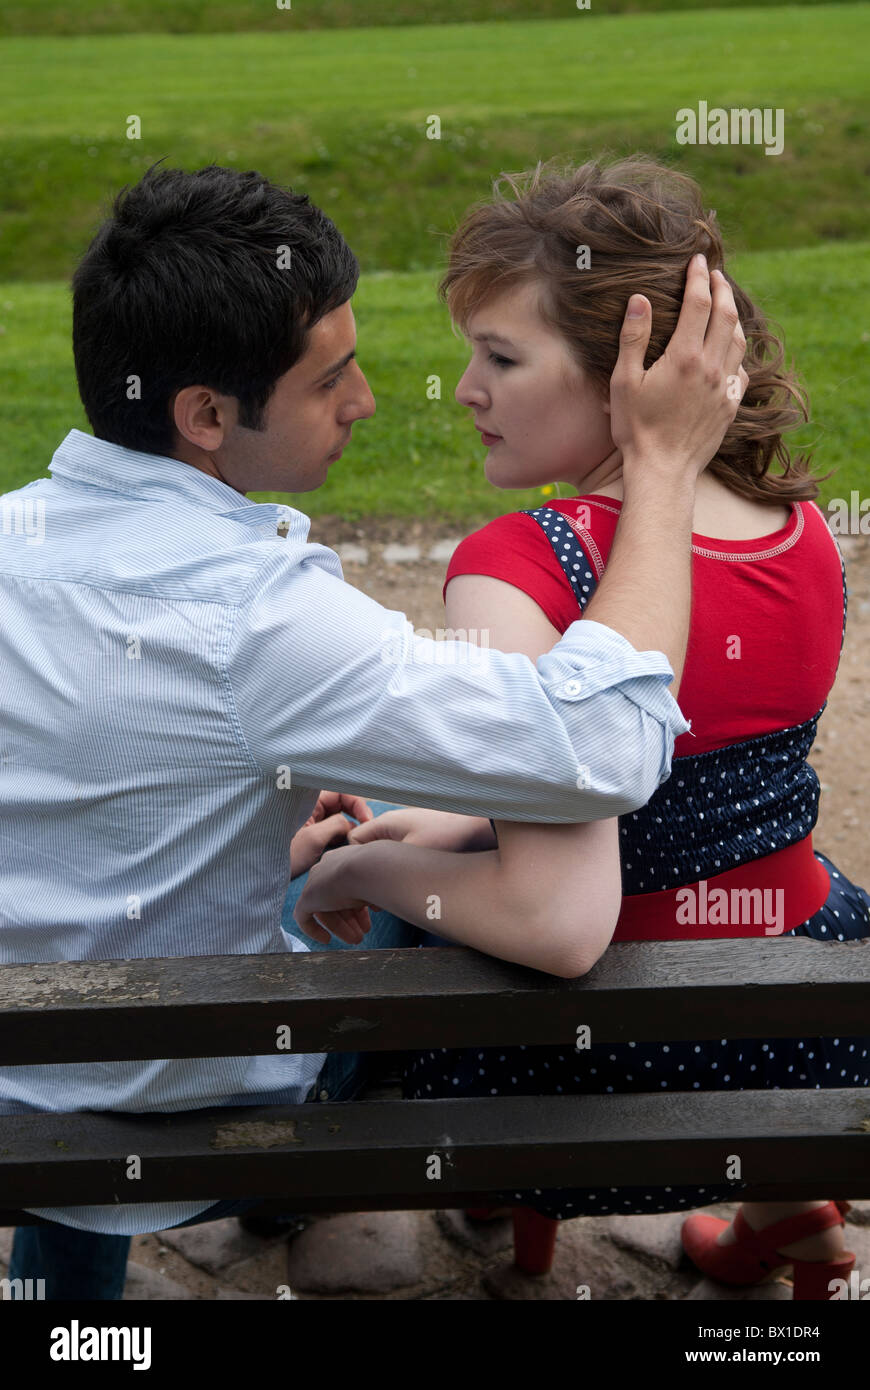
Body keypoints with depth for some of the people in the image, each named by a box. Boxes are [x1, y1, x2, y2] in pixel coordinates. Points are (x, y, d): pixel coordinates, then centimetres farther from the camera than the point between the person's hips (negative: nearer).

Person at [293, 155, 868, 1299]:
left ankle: (524, 1211, 42)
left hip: (630, 1064, -5)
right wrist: (468, 821, 11)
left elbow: (559, 920, -33)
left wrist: (361, 872, -15)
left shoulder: (518, 568, -27)